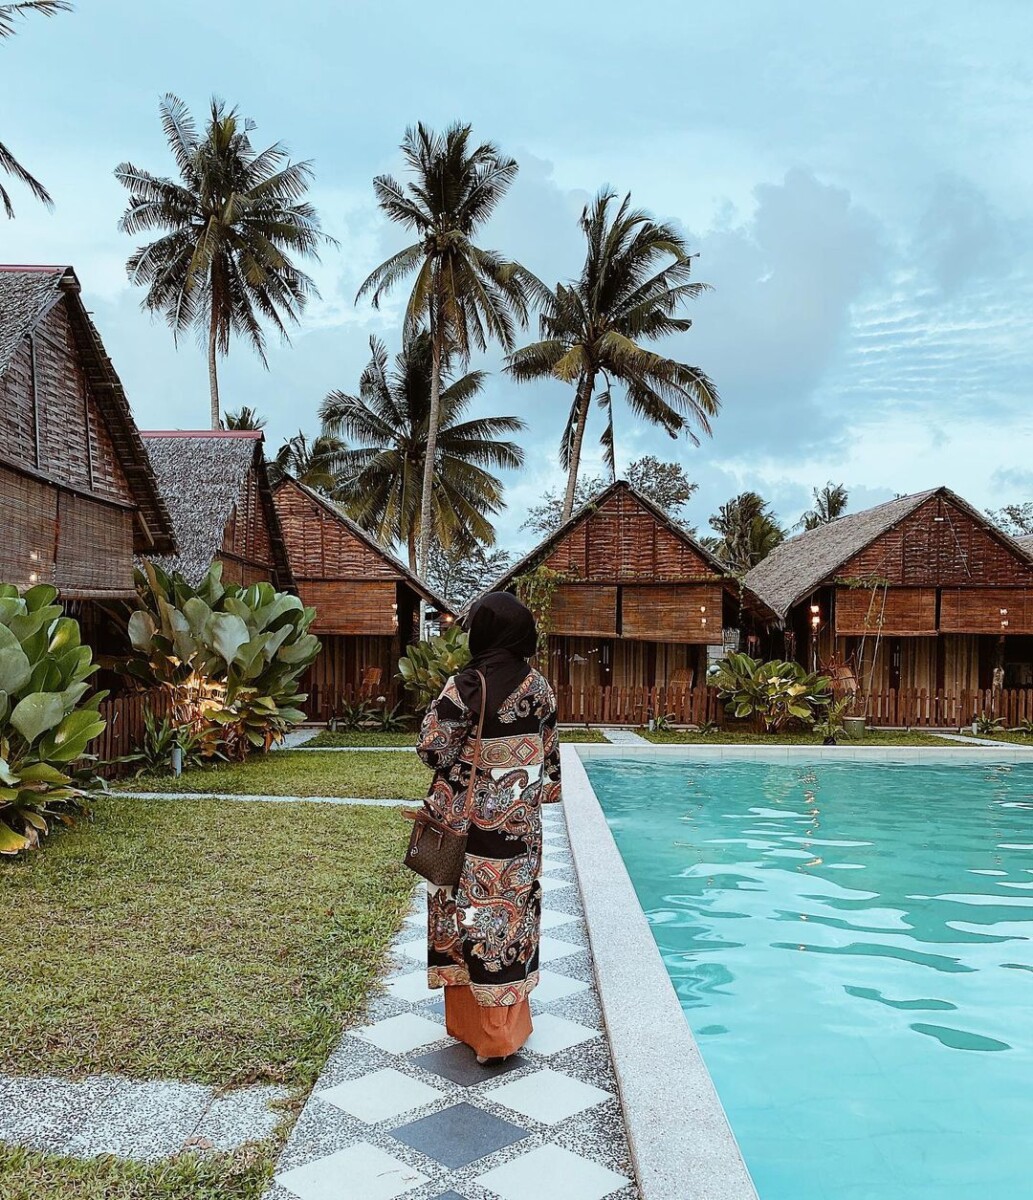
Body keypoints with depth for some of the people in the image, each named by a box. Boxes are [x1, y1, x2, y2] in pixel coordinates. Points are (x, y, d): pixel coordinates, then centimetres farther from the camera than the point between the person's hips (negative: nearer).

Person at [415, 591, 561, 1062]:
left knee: (473, 913, 9)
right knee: (512, 910, 14)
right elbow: (548, 751, 7)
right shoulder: (538, 685, -2)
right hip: (520, 823, 4)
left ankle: (475, 1024, 22)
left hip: (470, 823, -4)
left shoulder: (465, 686, -17)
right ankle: (507, 1023, 25)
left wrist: (439, 704, 5)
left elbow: (432, 748, -14)